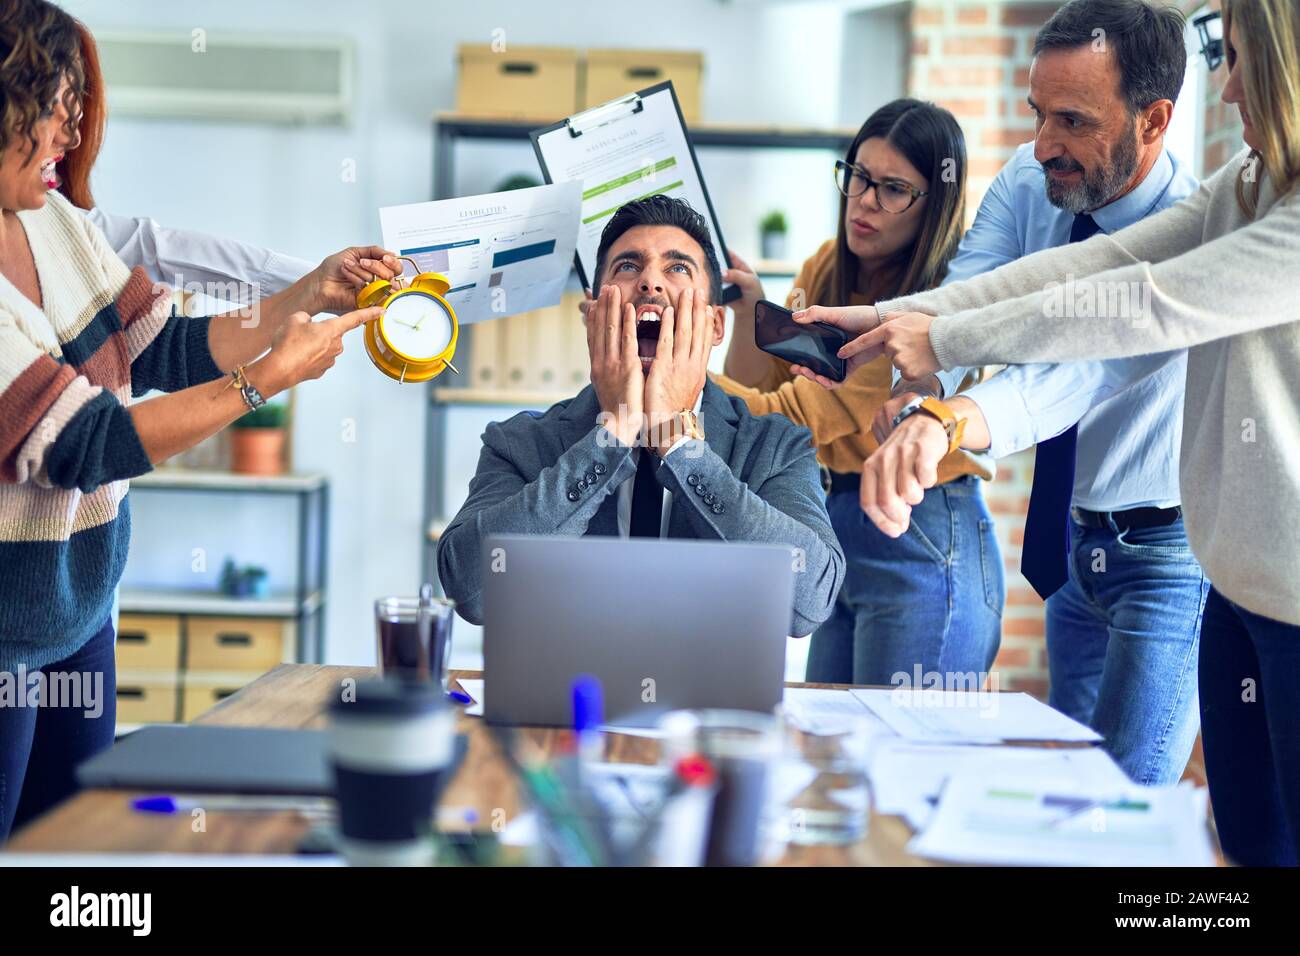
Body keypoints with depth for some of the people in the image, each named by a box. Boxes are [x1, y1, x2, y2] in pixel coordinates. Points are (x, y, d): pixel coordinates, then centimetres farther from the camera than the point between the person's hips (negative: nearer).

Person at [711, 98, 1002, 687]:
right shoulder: (826, 267, 7)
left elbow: (791, 418, -22)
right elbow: (756, 389, 8)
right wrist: (748, 309, -8)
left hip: (923, 544, -8)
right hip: (837, 528, 8)